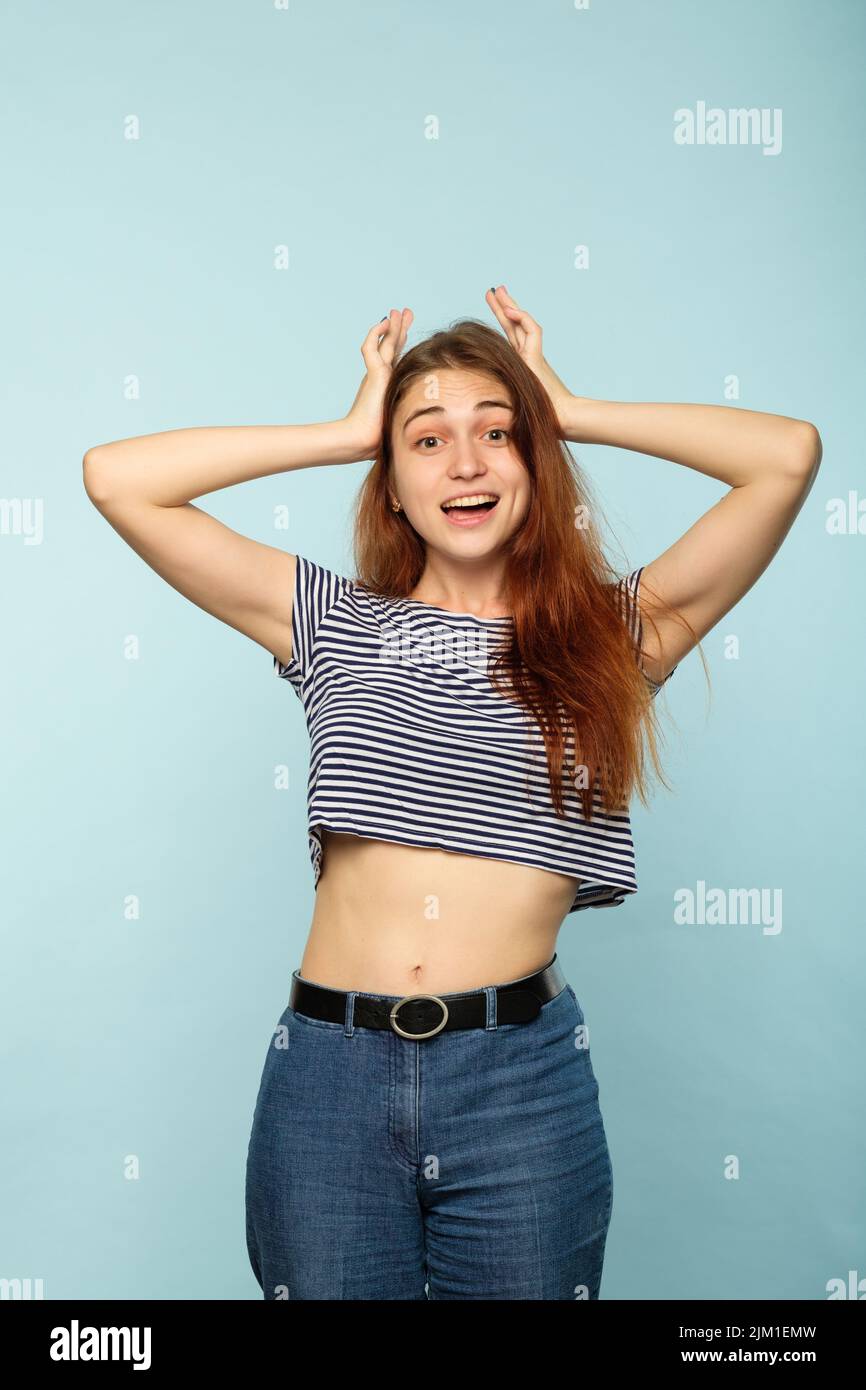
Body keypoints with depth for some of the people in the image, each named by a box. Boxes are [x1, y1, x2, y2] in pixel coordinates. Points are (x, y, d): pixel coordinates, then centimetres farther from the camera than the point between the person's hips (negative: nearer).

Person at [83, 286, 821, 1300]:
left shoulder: (611, 636, 5)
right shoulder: (334, 625, 6)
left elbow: (790, 453, -3)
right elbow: (116, 478, 2)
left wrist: (566, 411, 4)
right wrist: (350, 432, 4)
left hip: (523, 1079, 0)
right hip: (331, 1072, 1)